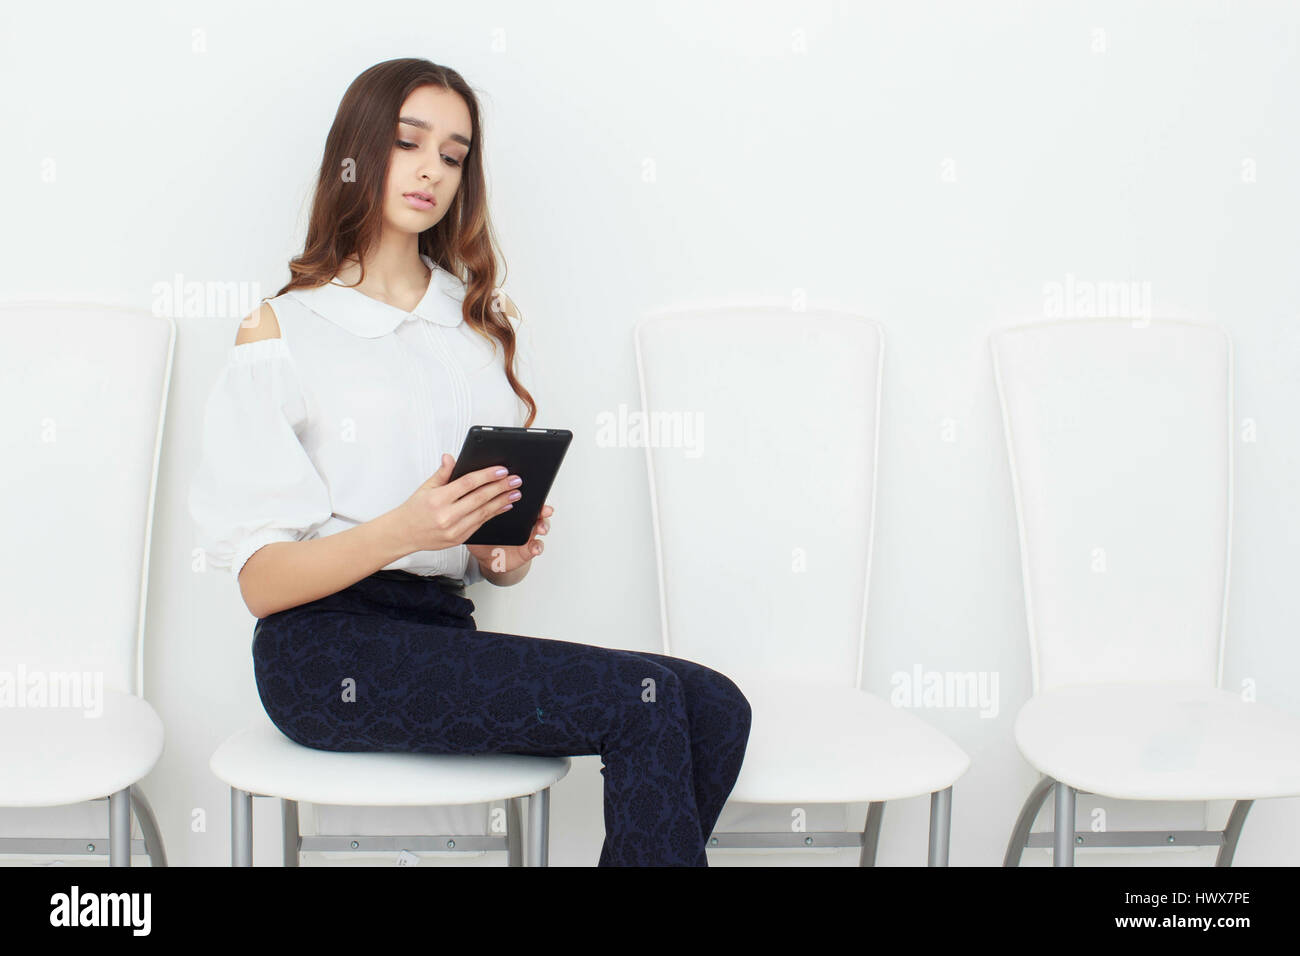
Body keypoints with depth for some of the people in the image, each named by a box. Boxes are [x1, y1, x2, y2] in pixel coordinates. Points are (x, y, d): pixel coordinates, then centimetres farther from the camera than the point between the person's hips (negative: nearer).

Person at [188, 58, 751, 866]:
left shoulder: (491, 322, 18)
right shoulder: (282, 329, 3)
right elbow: (261, 581, -4)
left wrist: (509, 552, -6)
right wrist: (404, 530, -20)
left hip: (445, 632, 5)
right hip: (327, 648, -5)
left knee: (713, 710, -19)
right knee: (645, 701, -24)